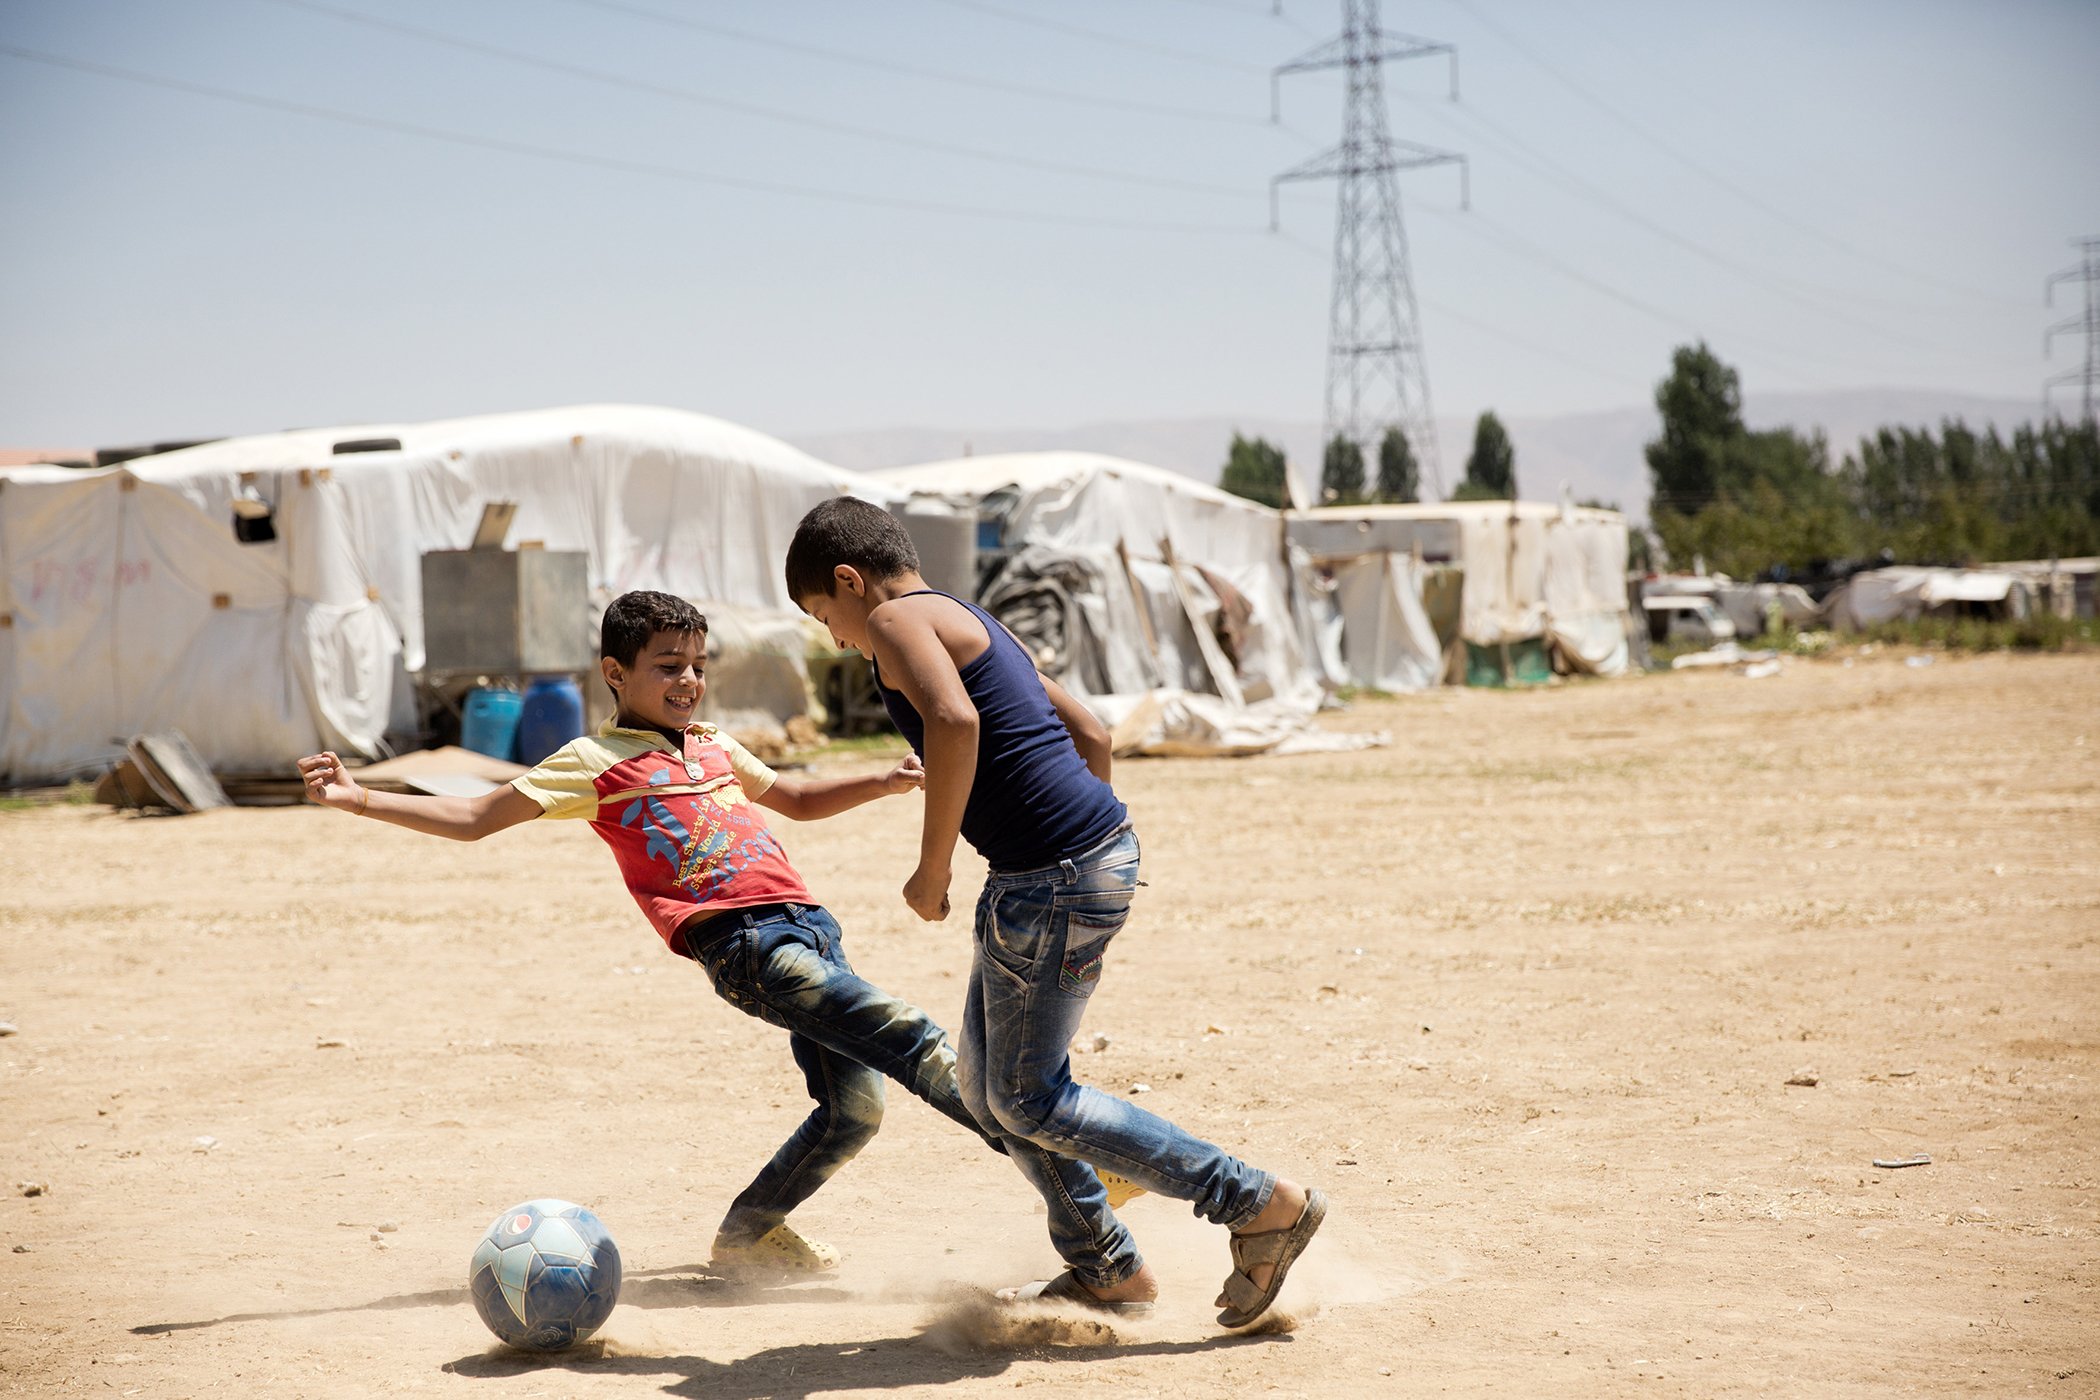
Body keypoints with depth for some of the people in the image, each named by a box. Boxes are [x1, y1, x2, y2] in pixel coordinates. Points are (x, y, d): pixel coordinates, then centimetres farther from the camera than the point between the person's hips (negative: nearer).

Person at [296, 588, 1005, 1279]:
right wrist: (360, 798, -3)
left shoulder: (714, 745, 24)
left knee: (853, 1108, 4)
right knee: (909, 1036, -20)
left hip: (808, 923, 7)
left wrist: (887, 781, 28)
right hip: (744, 943, -7)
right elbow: (475, 818, 5)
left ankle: (749, 1233, 22)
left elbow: (797, 798, 41)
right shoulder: (595, 763, 5)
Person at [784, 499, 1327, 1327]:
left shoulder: (898, 618, -7)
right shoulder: (967, 623, 23)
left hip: (1054, 878, -10)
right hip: (1095, 852, 10)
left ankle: (1261, 1204, 1)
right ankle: (1104, 1269, 24)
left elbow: (955, 720, -27)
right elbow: (1090, 736, 25)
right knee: (984, 1079, 19)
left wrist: (933, 869, -18)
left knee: (1027, 1099, 0)